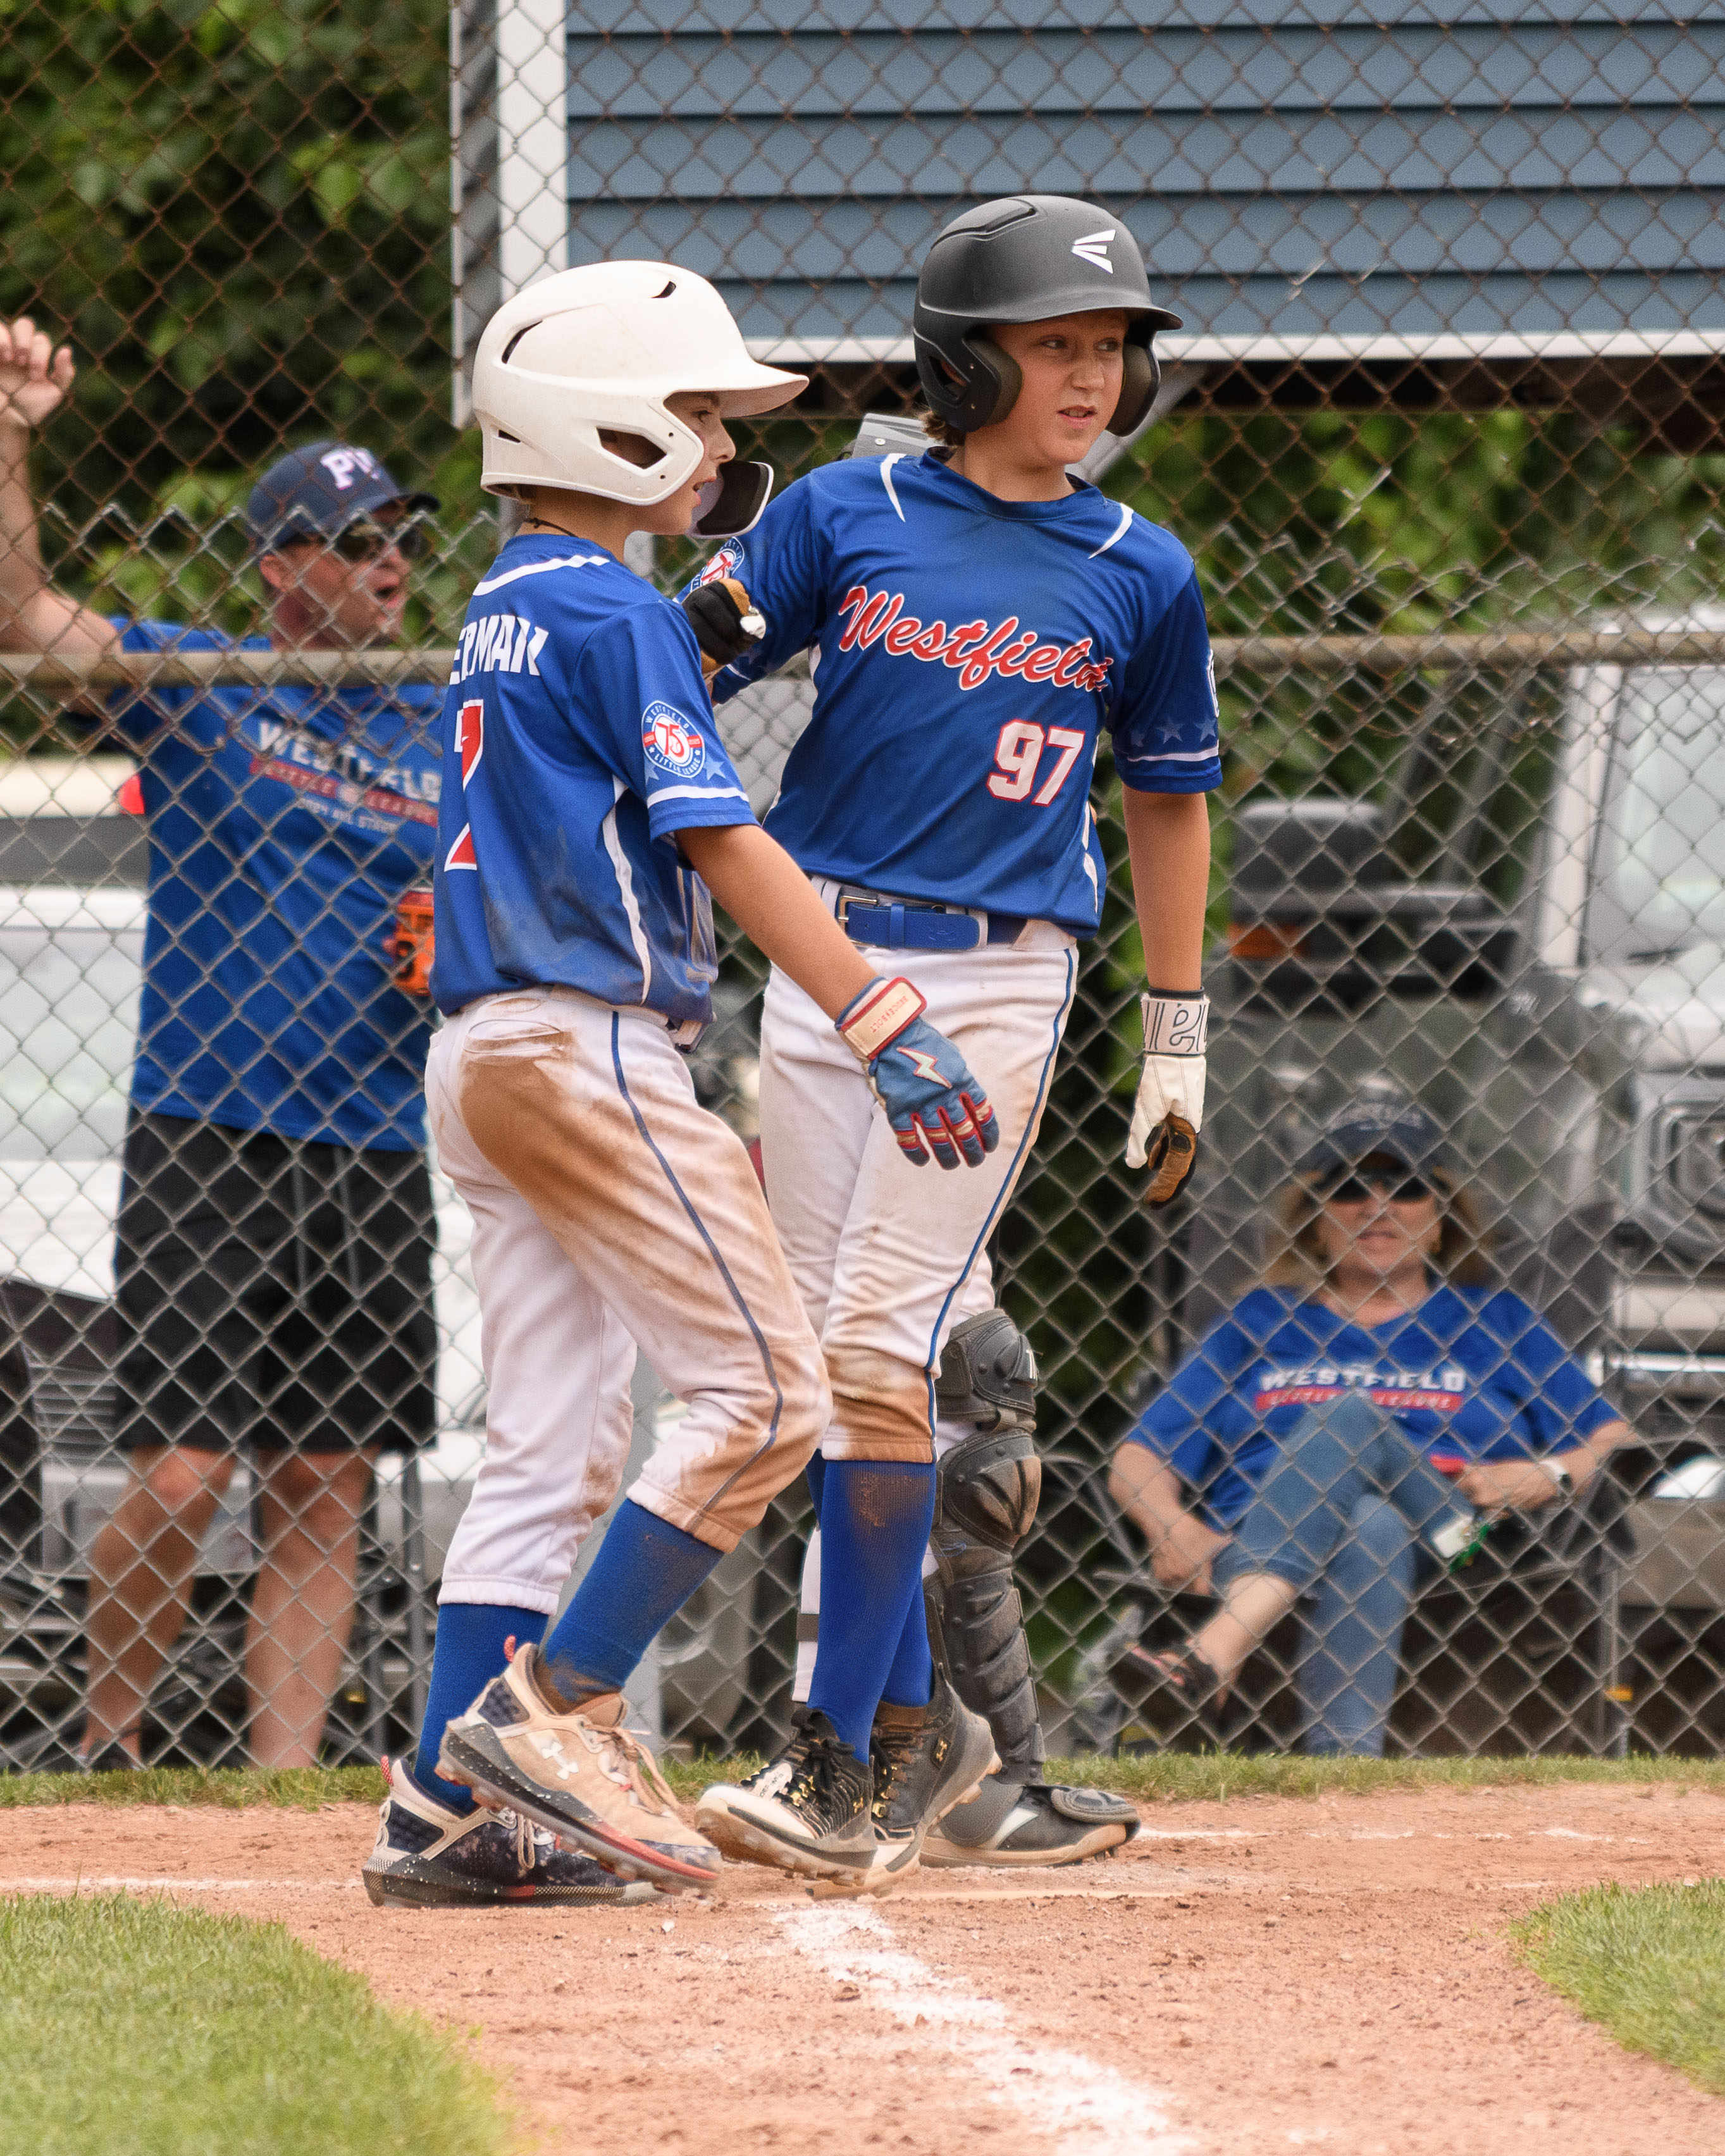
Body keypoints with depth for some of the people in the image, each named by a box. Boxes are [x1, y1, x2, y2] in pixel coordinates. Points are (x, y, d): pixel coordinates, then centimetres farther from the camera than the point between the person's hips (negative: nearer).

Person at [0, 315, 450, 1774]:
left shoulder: (446, 741, 14)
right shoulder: (196, 689, 2)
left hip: (380, 1153, 4)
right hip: (210, 1145, -4)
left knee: (326, 1494, 3)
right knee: (183, 1477, -9)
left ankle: (284, 1782, 6)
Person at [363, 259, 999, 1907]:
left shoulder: (500, 615, 18)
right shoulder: (619, 617, -10)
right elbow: (719, 845, -16)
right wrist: (884, 1026, -19)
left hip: (479, 1058, 10)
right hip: (592, 1045, -10)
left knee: (549, 1446, 7)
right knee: (766, 1391, -8)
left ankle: (440, 1806, 1)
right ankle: (552, 1708, -12)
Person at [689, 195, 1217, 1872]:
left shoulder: (1140, 574, 5)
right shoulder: (842, 517, 4)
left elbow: (1168, 802, 15)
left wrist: (1177, 1043, 14)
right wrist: (709, 633, -20)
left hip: (995, 986, -2)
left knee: (880, 1352, -12)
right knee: (838, 1358, 4)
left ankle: (844, 1762, -10)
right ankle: (931, 1736, 15)